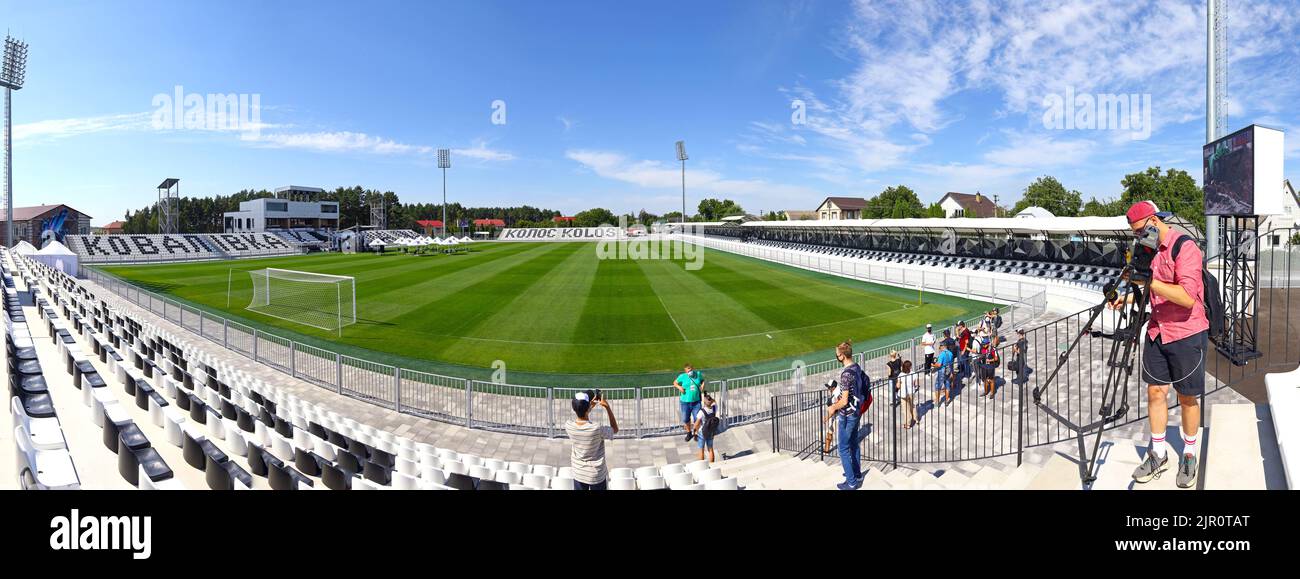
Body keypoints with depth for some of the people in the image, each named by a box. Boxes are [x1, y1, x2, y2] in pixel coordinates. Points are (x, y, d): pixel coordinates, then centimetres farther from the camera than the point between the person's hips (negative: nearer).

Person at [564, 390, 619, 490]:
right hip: (596, 475, -3)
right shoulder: (597, 429, -30)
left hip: (578, 474, 4)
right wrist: (607, 407, -12)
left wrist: (590, 406, 5)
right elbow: (615, 429, -8)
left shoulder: (568, 425, -17)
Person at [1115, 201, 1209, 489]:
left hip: (1187, 335, -6)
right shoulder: (1148, 249, 6)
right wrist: (1130, 297, 3)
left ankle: (1189, 455, 25)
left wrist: (1148, 281, -29)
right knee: (1156, 392, 7)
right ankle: (1158, 454, 18)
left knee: (1187, 398, 8)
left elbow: (1187, 297, -26)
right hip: (1157, 332, 6)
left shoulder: (1184, 246, -17)